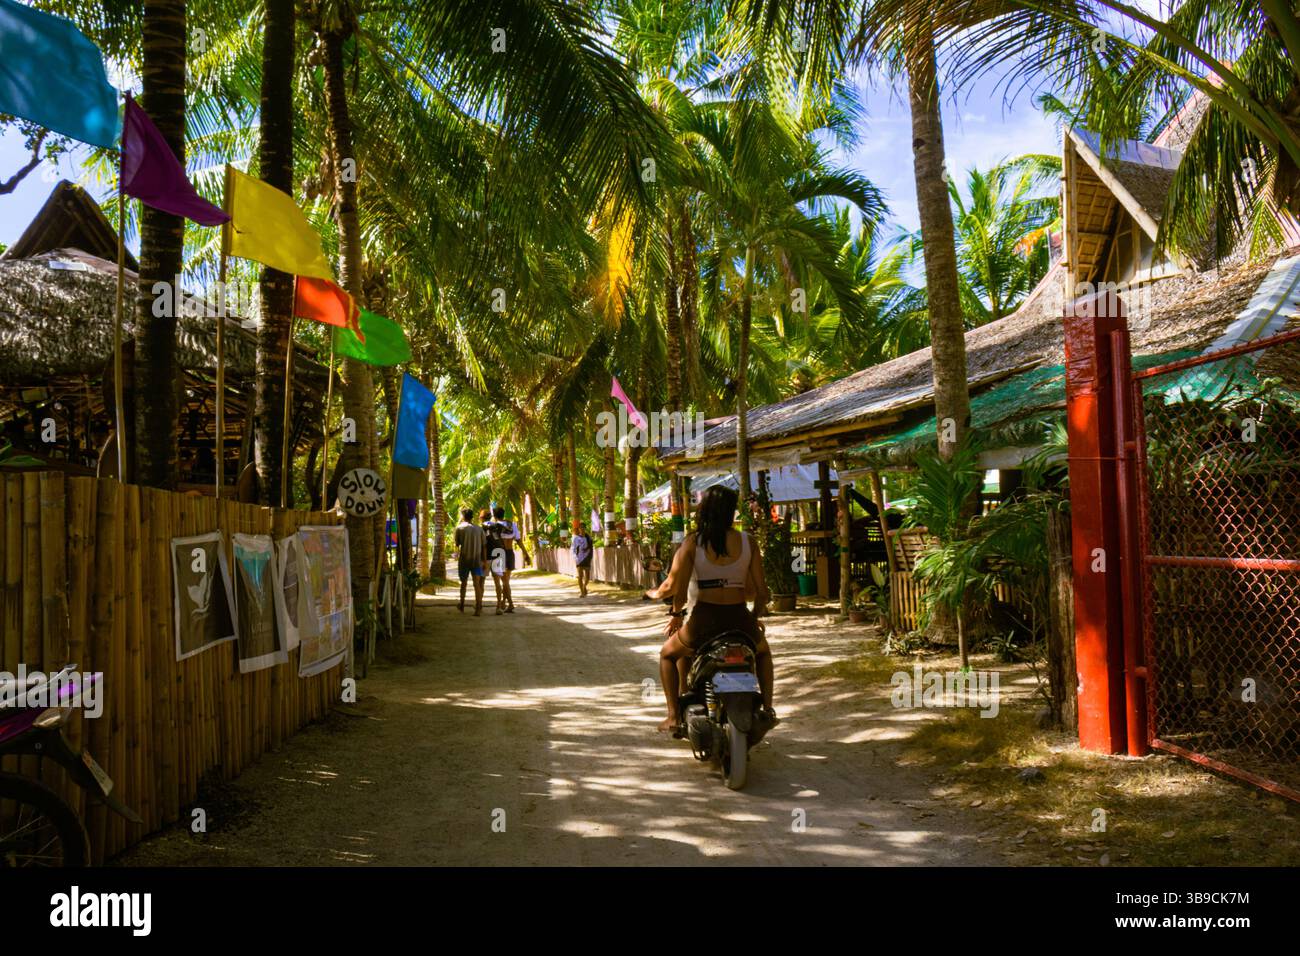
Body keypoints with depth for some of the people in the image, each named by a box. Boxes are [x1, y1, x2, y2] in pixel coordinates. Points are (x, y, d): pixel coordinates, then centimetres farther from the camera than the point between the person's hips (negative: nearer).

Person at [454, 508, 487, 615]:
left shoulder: (459, 528, -2)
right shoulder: (479, 529, 5)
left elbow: (457, 544, 2)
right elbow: (484, 546, 3)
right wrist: (485, 560, 7)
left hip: (464, 559, -1)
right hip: (477, 559, 1)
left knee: (463, 583, 16)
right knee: (477, 584, -2)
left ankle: (462, 607, 27)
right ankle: (478, 609, -12)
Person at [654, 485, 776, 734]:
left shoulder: (692, 542, -5)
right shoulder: (747, 542, 0)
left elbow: (675, 586, -8)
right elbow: (761, 590, 1)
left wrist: (676, 613, 12)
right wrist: (757, 615, 20)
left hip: (704, 621, -2)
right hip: (740, 619, 2)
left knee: (668, 654, 29)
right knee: (763, 652, 38)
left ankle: (674, 716, 20)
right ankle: (767, 709, 28)